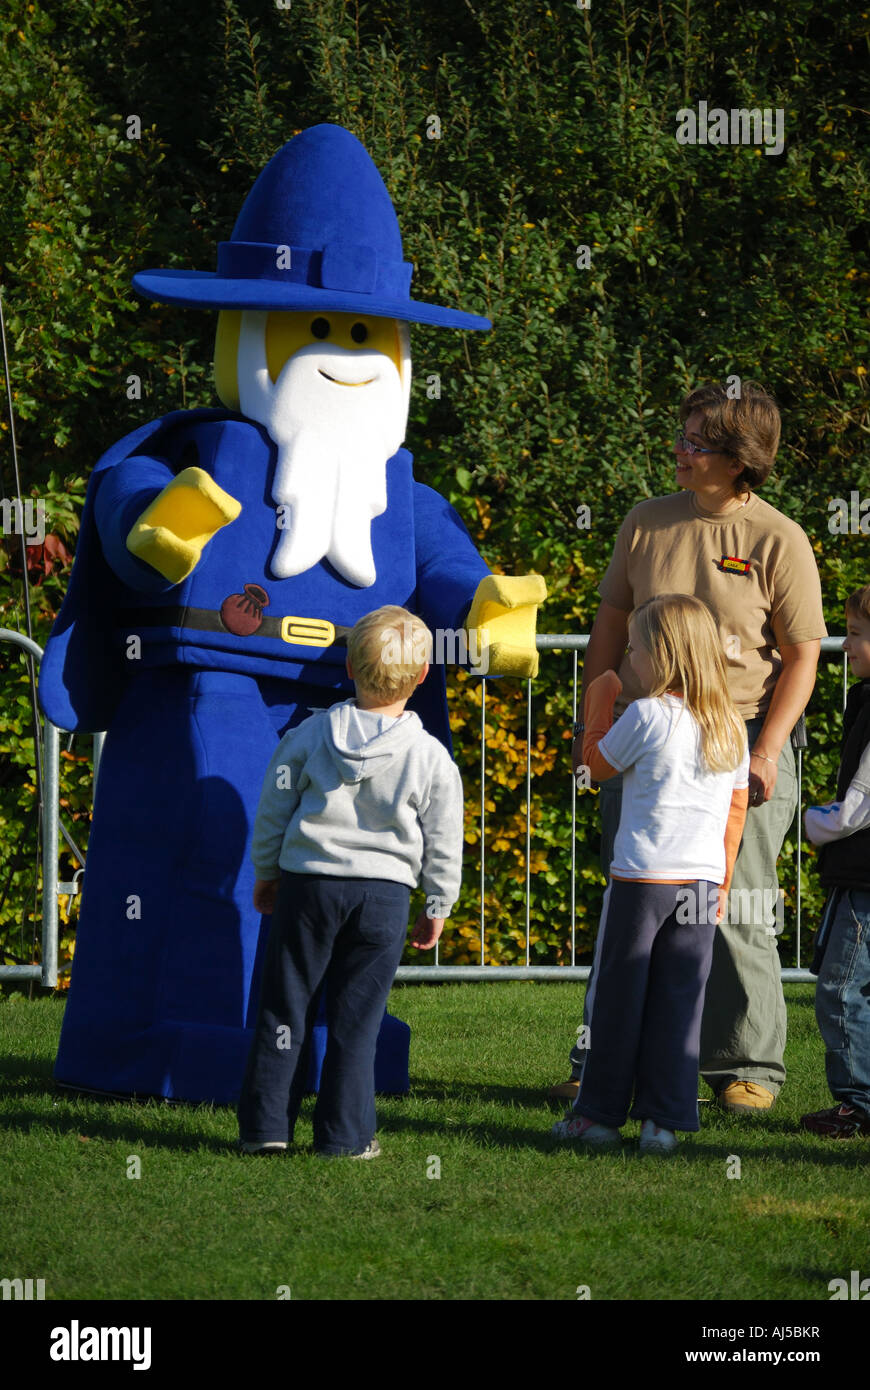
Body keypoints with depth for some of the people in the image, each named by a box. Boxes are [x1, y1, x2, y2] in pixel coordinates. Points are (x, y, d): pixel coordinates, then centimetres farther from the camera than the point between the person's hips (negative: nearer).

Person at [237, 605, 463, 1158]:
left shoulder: (308, 736, -2)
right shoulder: (432, 759, -4)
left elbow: (273, 812, 5)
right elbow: (442, 844, 2)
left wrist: (267, 873, 20)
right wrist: (438, 908, 15)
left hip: (308, 884, 1)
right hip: (385, 894, -1)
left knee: (286, 1008, 8)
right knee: (356, 1018, 5)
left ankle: (266, 1124, 8)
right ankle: (343, 1134, 6)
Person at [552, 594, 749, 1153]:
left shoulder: (647, 717, -11)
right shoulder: (732, 725, 6)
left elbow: (596, 765, 4)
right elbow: (737, 809, 11)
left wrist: (599, 704, 16)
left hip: (643, 880, -4)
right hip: (702, 881, 4)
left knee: (621, 998, 6)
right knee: (680, 1002, 5)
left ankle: (601, 1113, 13)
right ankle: (665, 1120, 3)